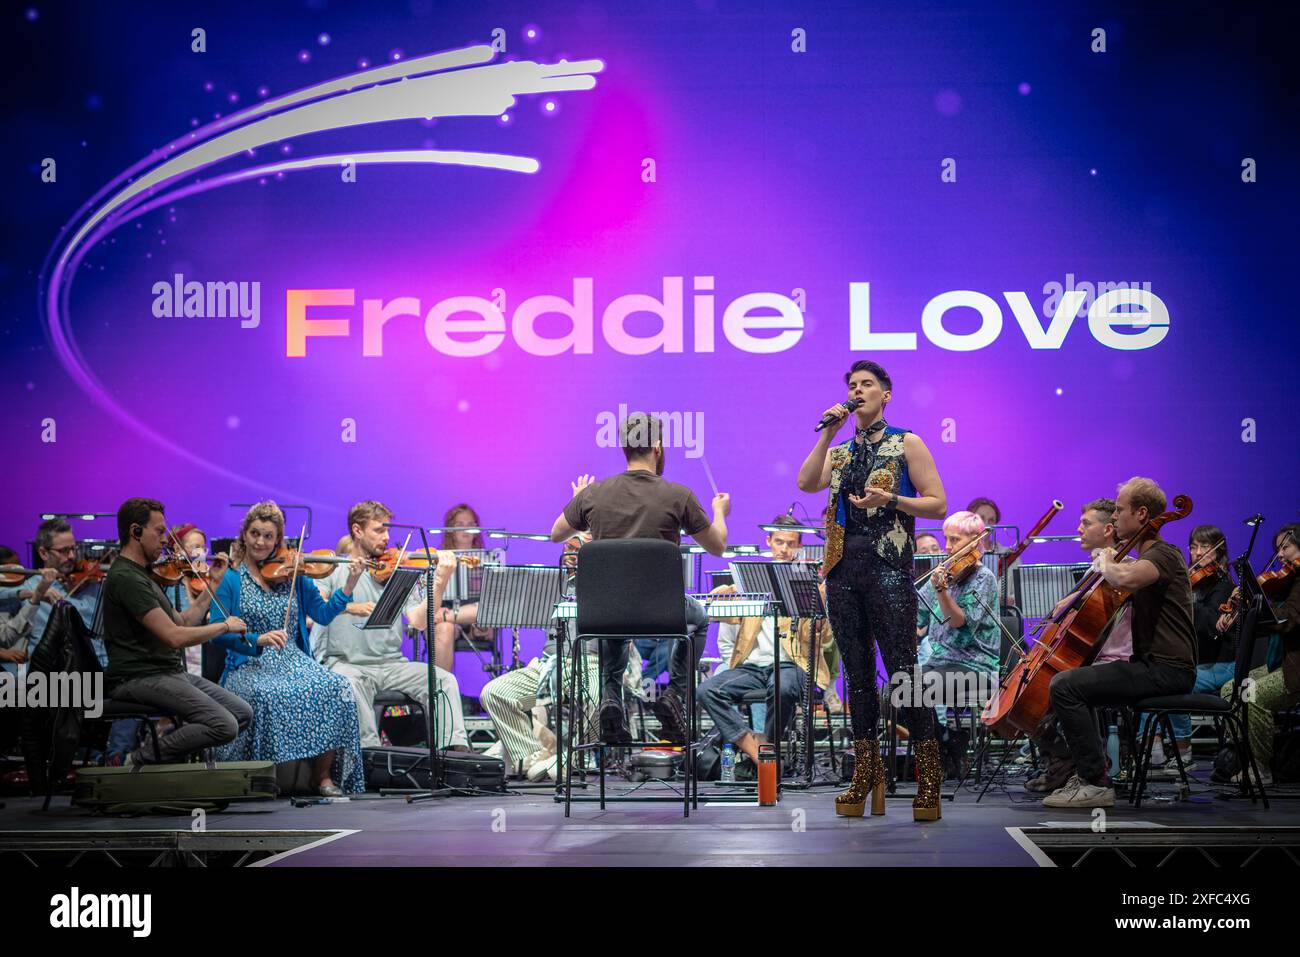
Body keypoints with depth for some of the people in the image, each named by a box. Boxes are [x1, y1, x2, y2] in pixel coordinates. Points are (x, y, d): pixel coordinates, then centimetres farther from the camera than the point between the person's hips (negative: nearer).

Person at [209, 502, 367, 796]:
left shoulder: (293, 575, 12)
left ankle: (323, 776, -13)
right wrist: (257, 639, -23)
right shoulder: (230, 579, 2)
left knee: (336, 688, -26)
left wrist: (349, 585, -4)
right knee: (266, 695, -38)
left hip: (295, 662, 3)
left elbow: (323, 614, 8)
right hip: (249, 667, -3)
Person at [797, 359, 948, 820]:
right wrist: (828, 432, -3)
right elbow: (806, 483, -1)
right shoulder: (840, 451, 18)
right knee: (857, 670, 6)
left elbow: (938, 504, 0)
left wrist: (891, 500, -14)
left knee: (902, 667, -11)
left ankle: (928, 769, -7)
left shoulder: (906, 444, 5)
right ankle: (866, 769, 10)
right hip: (843, 566, 5)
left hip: (888, 565, -5)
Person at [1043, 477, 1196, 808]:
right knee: (1077, 680, 25)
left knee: (1065, 685, -21)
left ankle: (1096, 783, -21)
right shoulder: (1151, 557, 21)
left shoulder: (1164, 555, -12)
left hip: (1166, 669, -11)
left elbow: (1126, 579, -34)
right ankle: (1087, 772, 22)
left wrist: (1106, 564, -14)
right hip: (1152, 664, 11)